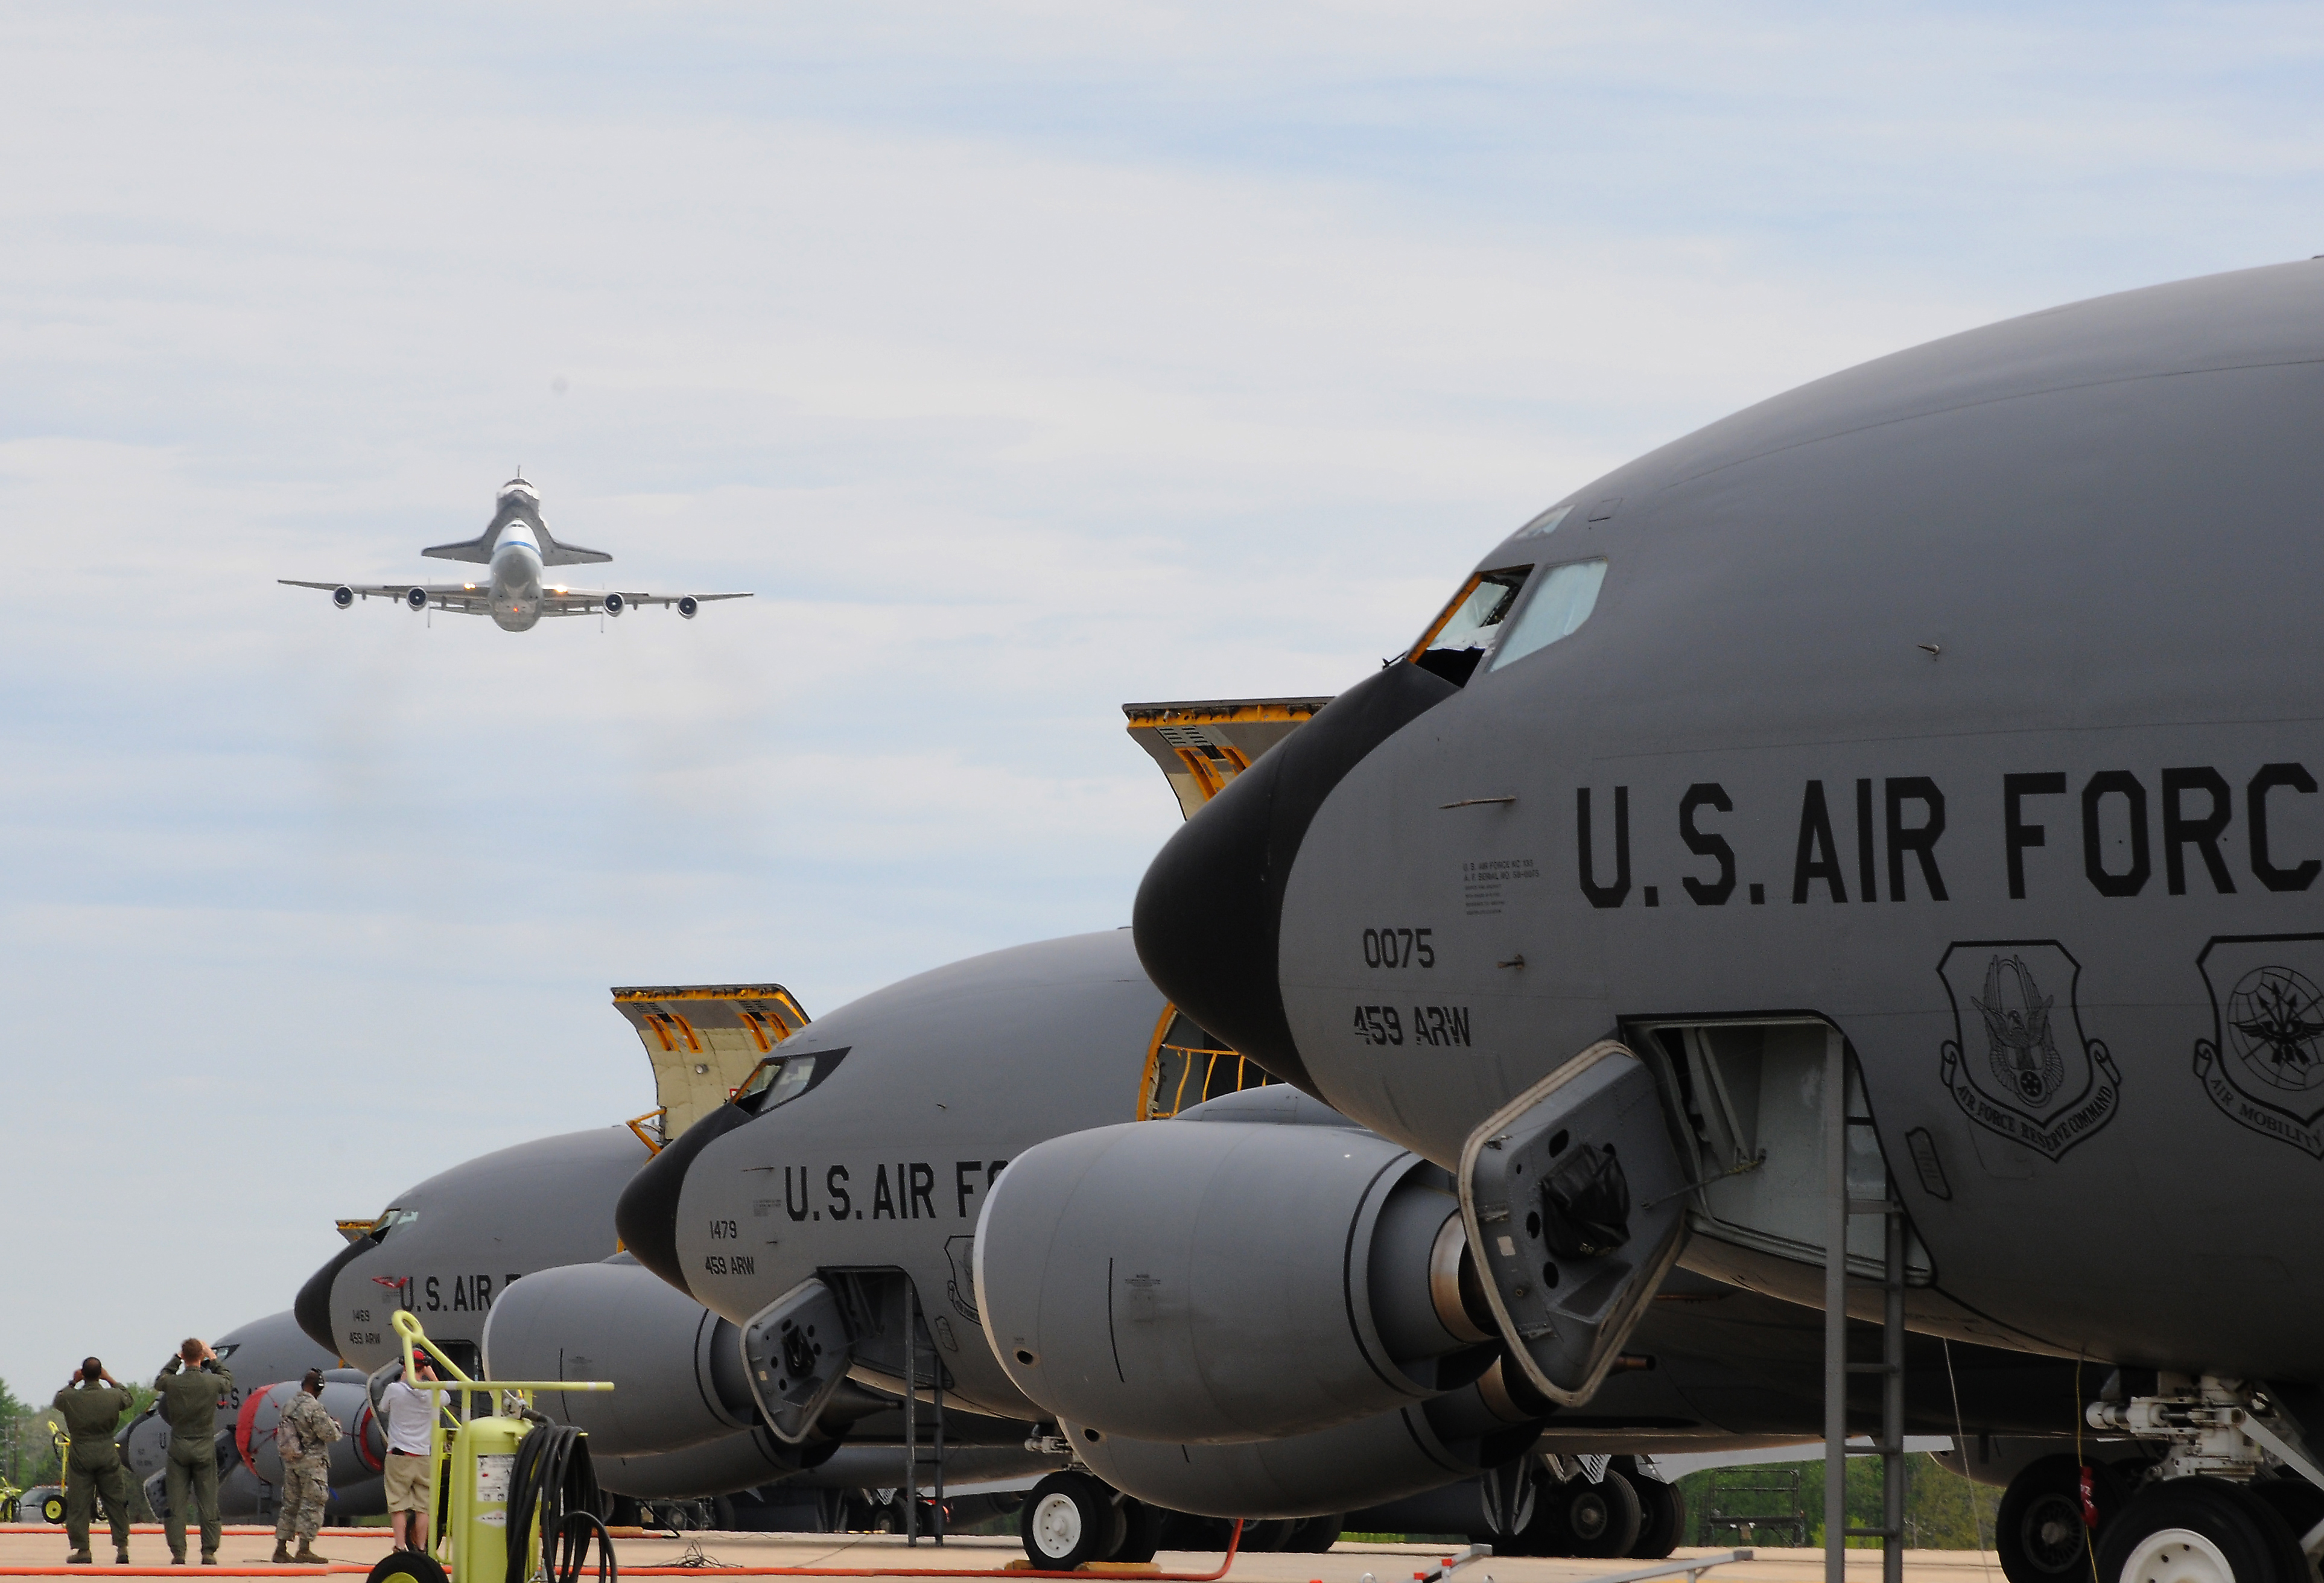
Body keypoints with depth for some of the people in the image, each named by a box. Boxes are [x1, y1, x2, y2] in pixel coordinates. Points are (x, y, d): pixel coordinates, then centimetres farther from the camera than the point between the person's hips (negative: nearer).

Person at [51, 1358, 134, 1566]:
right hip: (107, 1453, 1)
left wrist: (72, 1383, 18)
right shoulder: (113, 1396, -8)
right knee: (116, 1501, 9)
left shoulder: (70, 1398, -10)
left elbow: (58, 1400, 14)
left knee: (78, 1504, 5)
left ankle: (82, 1549, 3)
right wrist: (111, 1380, 21)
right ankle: (122, 1546, 6)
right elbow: (127, 1399, 16)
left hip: (80, 1455, -1)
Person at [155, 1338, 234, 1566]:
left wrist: (177, 1358, 23)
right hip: (204, 1448, 0)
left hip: (178, 1447, 0)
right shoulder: (212, 1382, -10)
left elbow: (159, 1381, 18)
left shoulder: (172, 1382, -9)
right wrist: (213, 1358, 25)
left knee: (176, 1504, 4)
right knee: (208, 1503, 5)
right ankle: (209, 1552, 4)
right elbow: (228, 1380, 15)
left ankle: (178, 1552, 1)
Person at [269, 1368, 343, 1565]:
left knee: (290, 1503, 13)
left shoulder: (289, 1404, 7)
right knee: (312, 1504, -2)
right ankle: (304, 1549, -6)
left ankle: (281, 1548, 14)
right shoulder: (313, 1407, -17)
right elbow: (329, 1435, -16)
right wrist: (335, 1424, 7)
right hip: (311, 1461, -8)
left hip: (290, 1460, 8)